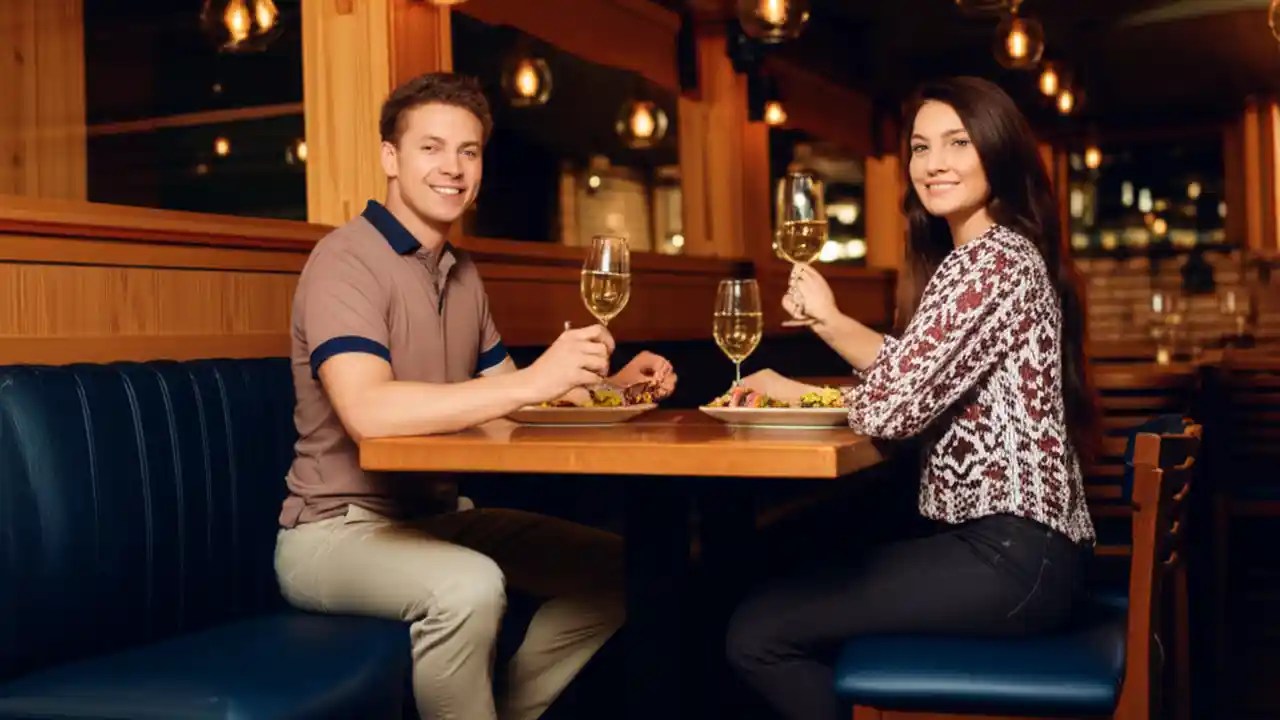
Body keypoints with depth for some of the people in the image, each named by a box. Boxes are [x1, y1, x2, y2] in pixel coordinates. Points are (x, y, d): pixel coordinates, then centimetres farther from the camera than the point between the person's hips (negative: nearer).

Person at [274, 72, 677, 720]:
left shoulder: (462, 273, 11)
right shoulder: (347, 259, -16)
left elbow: (504, 397, 16)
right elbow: (368, 412, -32)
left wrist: (610, 385, -1)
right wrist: (533, 379, -35)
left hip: (438, 517, 8)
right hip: (338, 528, -8)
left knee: (612, 565, 2)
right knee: (469, 586, -36)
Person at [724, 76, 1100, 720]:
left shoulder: (992, 261, -17)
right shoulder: (1001, 256, 17)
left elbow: (893, 404, -21)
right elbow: (916, 372, 21)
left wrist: (789, 391, -4)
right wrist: (830, 321, 9)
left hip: (1009, 559, -11)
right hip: (1017, 543, 11)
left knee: (756, 632, -12)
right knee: (798, 595, 22)